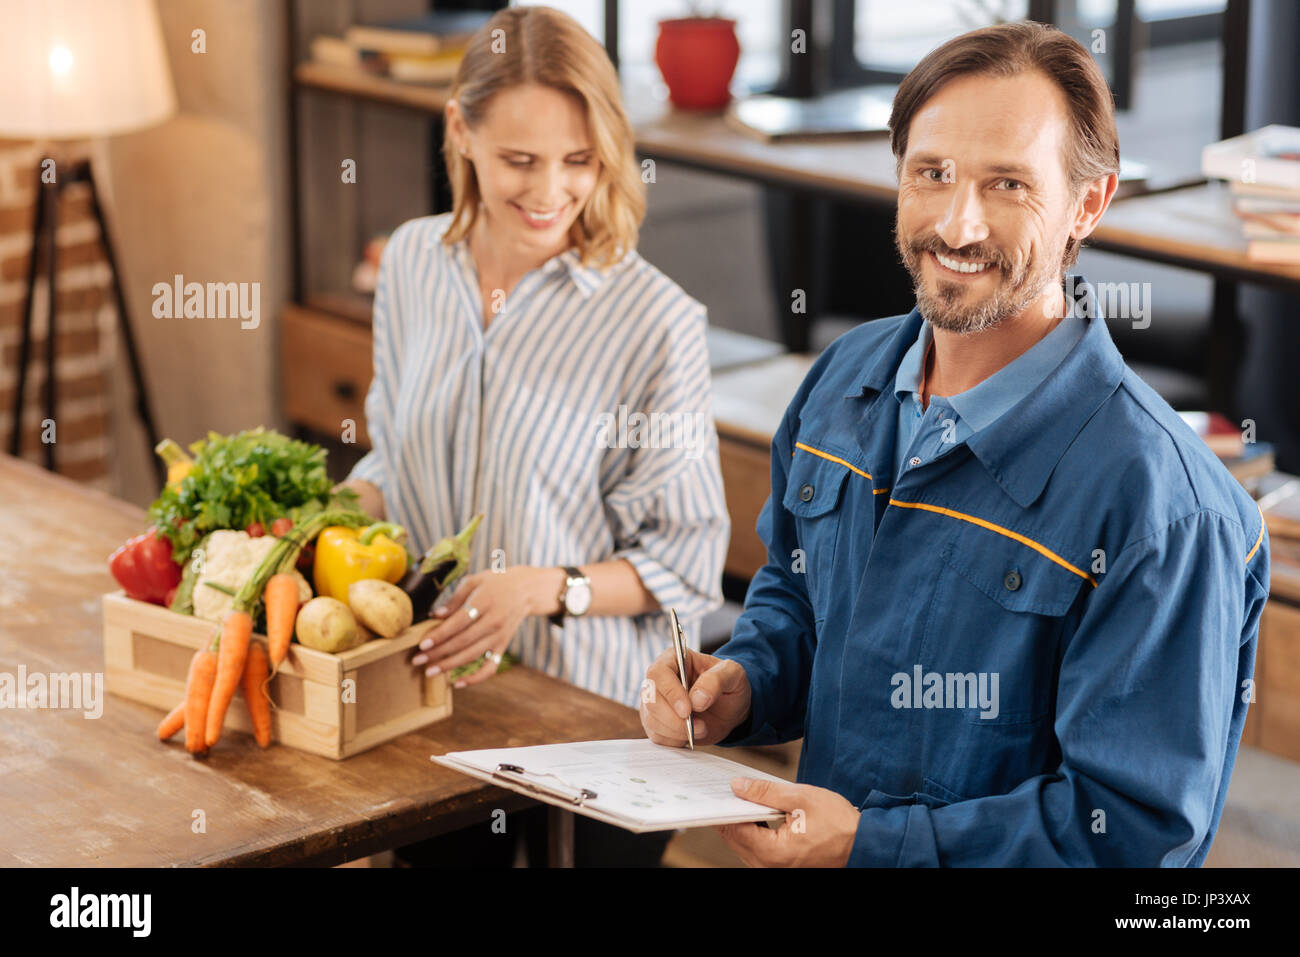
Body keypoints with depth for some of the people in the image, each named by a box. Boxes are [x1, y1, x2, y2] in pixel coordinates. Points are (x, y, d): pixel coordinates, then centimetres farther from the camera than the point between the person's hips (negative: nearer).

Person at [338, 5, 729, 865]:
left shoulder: (656, 321, -17)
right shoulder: (413, 261, 0)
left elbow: (688, 563, -12)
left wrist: (550, 588, -26)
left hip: (592, 707, -4)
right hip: (425, 693, 5)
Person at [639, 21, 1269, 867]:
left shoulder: (1157, 500, -18)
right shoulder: (847, 378, 3)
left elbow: (1143, 827, -17)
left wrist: (867, 844, -20)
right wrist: (741, 683, 0)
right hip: (814, 841, 7)